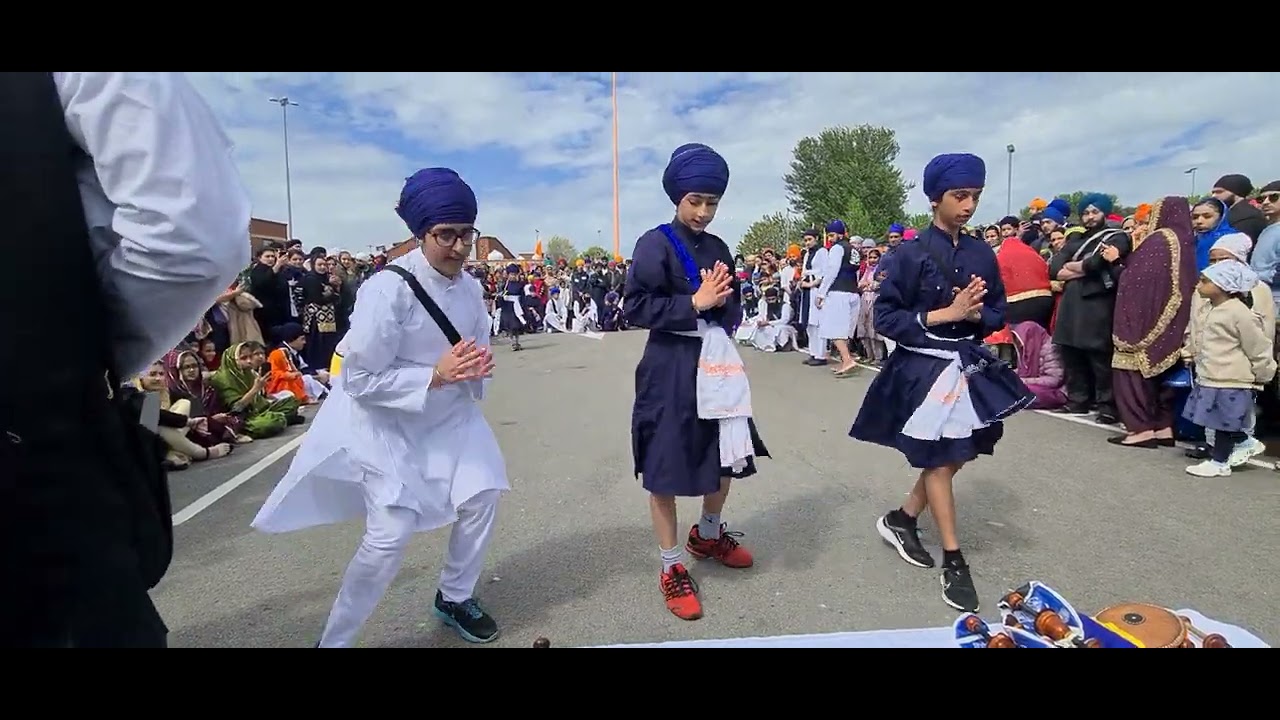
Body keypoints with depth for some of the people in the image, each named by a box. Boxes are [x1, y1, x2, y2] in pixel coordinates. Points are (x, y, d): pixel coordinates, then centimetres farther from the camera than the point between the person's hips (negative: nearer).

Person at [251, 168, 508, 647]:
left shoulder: (471, 288, -4)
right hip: (385, 420, -6)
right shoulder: (389, 288, -25)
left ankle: (455, 598, 29)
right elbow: (359, 379, -23)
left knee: (481, 499, 2)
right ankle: (335, 638, 15)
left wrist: (478, 370, -18)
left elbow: (476, 354, 7)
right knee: (391, 535, -11)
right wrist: (435, 376, -32)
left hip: (449, 414, 6)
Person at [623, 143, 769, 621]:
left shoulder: (718, 249, 11)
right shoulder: (655, 244, -8)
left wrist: (723, 302, -8)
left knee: (727, 458, 17)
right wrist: (695, 303, -18)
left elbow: (734, 312, 14)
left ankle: (708, 535, 43)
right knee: (665, 470, 1)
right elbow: (636, 307, -15)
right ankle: (672, 568, 19)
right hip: (670, 368, -6)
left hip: (716, 363, 7)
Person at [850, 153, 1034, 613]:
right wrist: (945, 314, -18)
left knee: (959, 455, 13)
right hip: (924, 368, -6)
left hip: (970, 365, 6)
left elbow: (999, 314, 10)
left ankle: (900, 520, 33)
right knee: (938, 460, 4)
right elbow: (885, 318, -13)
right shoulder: (911, 254, -11)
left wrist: (975, 314, -11)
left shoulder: (982, 254, 4)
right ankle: (954, 562, 16)